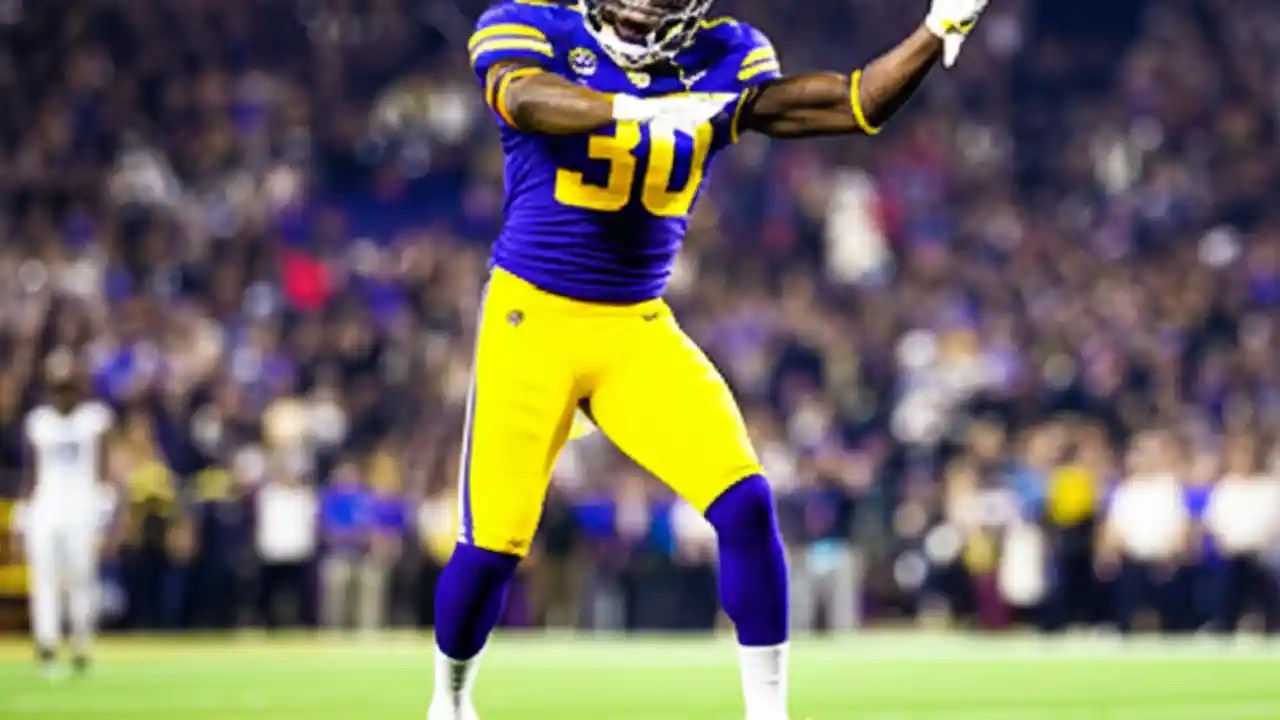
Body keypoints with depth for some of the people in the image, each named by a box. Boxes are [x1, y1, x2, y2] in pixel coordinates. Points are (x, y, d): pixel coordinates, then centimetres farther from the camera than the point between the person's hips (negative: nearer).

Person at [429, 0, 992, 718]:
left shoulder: (724, 58, 1)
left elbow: (851, 107, -5)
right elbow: (524, 98, -32)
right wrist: (636, 111, -48)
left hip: (640, 332, 3)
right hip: (532, 318, -3)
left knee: (746, 504, -14)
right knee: (493, 545, -1)